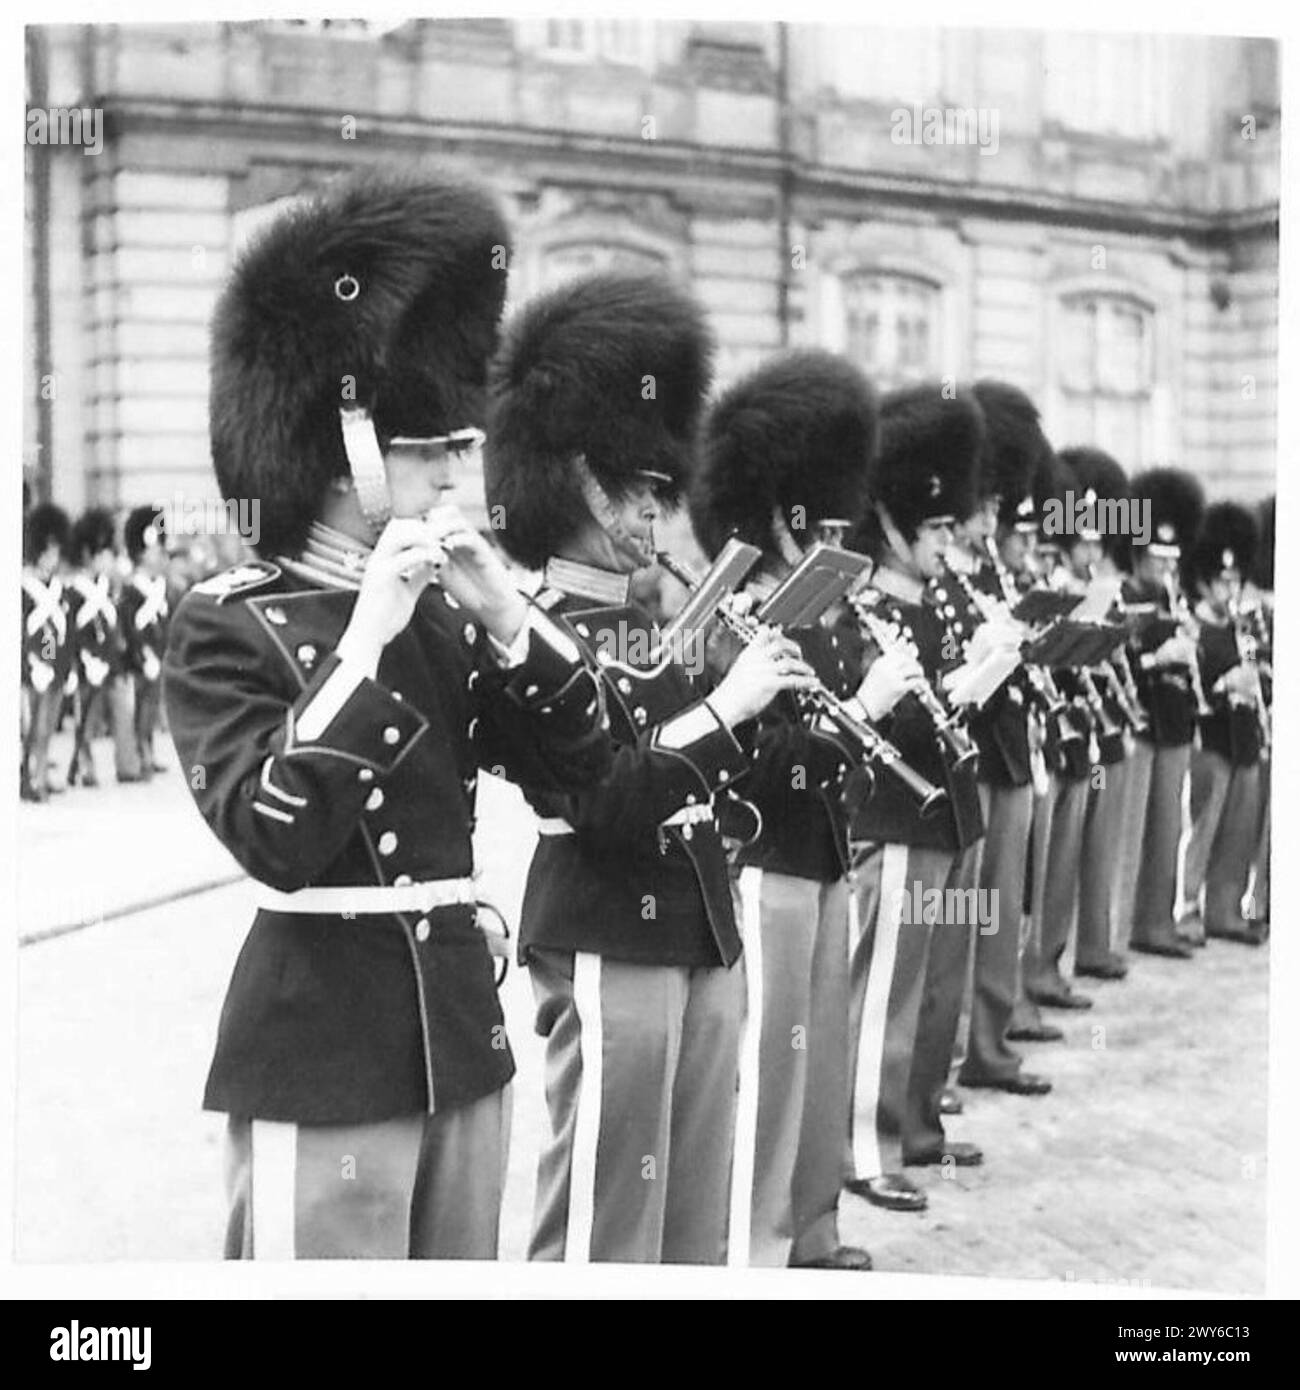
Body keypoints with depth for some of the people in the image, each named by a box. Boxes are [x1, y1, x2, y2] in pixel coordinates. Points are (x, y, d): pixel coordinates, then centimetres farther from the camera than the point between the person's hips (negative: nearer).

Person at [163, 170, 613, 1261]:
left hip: (460, 1026, 7)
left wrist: (504, 615, -7)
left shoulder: (440, 608, 9)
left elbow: (582, 760, 7)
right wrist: (365, 639, -23)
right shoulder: (228, 625, -10)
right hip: (321, 1057, -7)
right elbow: (273, 839, -22)